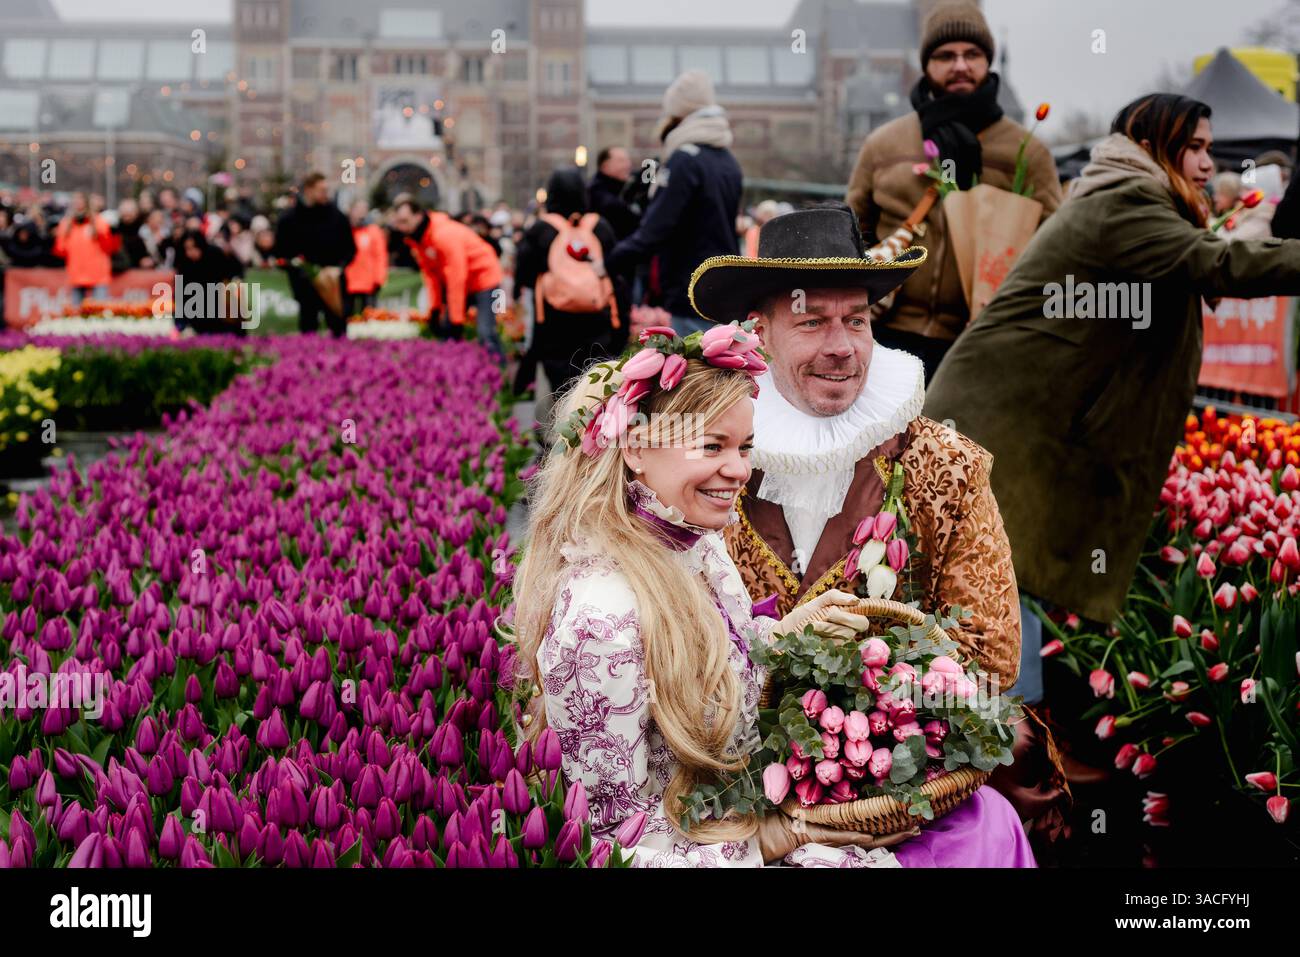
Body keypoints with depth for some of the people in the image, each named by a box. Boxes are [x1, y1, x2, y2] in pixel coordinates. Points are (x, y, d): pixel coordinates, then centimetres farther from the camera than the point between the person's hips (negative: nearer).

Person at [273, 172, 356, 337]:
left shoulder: (337, 216, 4)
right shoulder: (289, 220, 0)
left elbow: (350, 249, 10)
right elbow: (281, 255, 2)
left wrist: (339, 267, -8)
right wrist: (300, 271, -14)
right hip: (306, 286, -1)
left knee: (339, 329, 1)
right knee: (308, 329, 5)